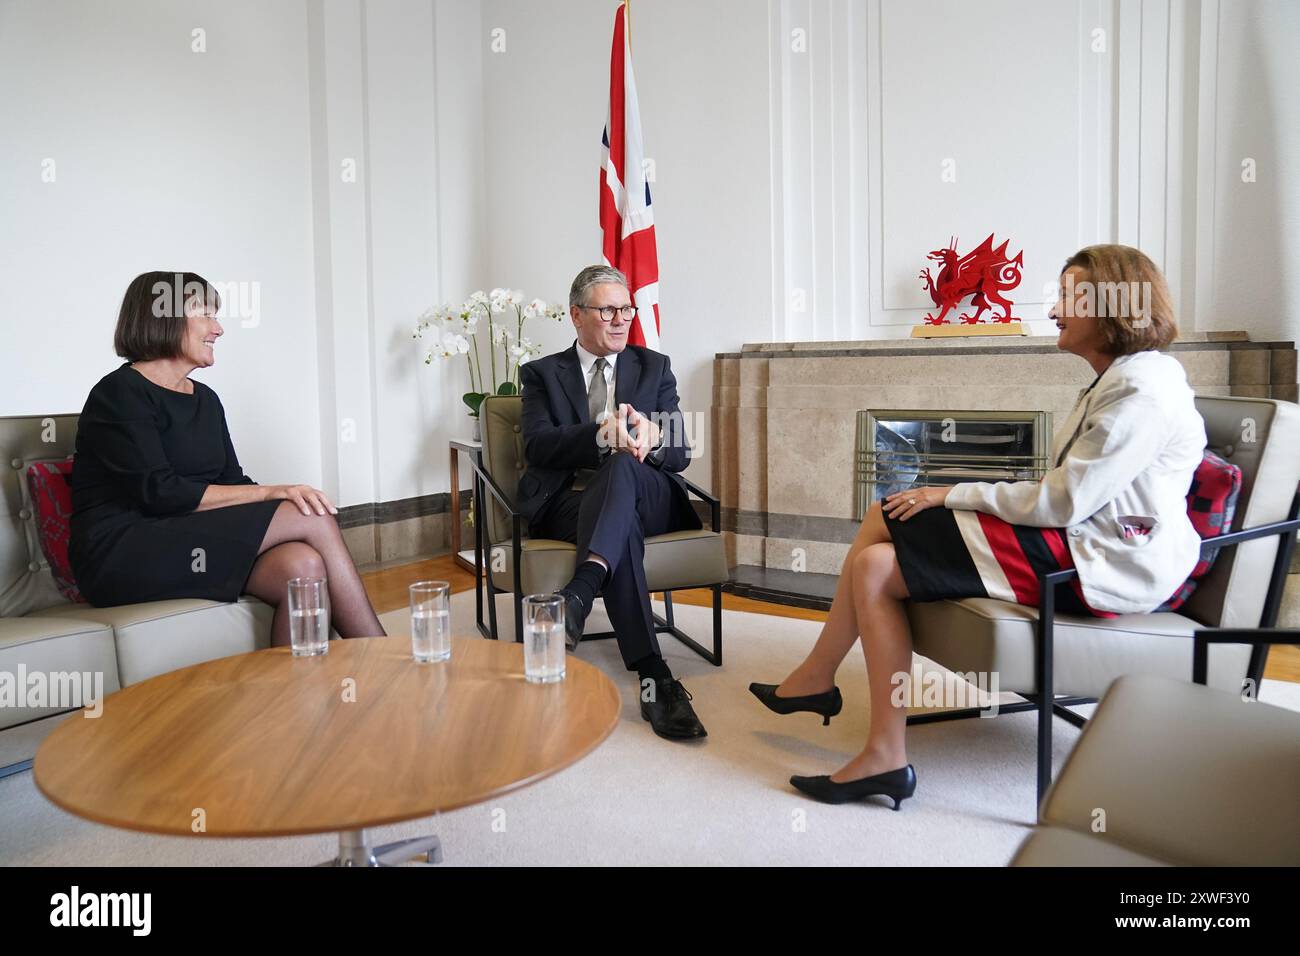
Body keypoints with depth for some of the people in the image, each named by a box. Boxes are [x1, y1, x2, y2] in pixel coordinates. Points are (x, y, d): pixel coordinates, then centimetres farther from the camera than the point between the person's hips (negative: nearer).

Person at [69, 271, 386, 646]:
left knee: (304, 564, -26)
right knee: (313, 520, -22)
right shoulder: (120, 393, -6)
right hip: (123, 554, -7)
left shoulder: (206, 400, 18)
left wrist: (287, 497, -9)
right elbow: (159, 493, -17)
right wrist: (270, 492, -20)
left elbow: (232, 482, 11)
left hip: (187, 543, 7)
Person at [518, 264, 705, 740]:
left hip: (647, 499, 1)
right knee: (622, 529, -37)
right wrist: (603, 435, -25)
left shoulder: (654, 367, 18)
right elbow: (538, 446, -6)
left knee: (622, 466, -35)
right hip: (569, 501, -1)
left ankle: (578, 594, -52)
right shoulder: (542, 374, 14)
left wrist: (651, 436, -19)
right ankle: (654, 678, -41)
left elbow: (680, 454, 7)